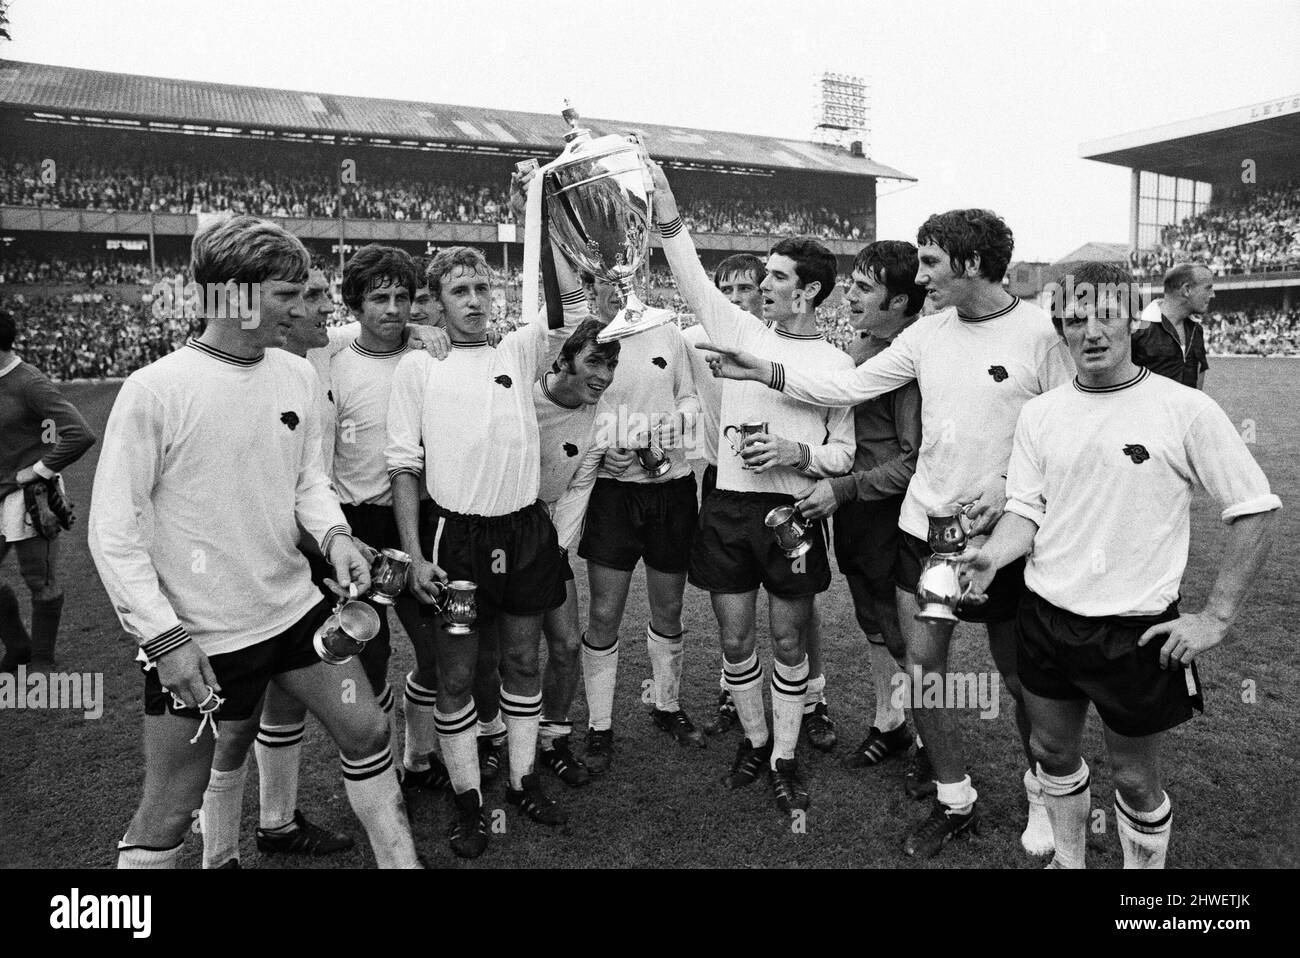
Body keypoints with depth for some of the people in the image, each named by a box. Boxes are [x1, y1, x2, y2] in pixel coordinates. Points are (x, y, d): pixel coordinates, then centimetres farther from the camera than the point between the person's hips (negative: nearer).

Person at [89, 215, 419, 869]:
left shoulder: (296, 374, 0)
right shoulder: (154, 390, -17)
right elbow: (113, 531, -13)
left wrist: (333, 534, -8)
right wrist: (163, 636, -18)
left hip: (294, 608, 6)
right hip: (195, 639, -5)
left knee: (367, 733, 15)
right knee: (168, 814, 8)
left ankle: (400, 860, 35)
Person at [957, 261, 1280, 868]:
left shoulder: (1185, 410, -11)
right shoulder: (1039, 414, 1)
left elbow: (1256, 509, -6)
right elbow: (1026, 509, 3)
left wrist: (1216, 618, -9)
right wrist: (994, 553, -18)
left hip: (1137, 632, -4)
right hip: (1045, 619, 4)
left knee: (1135, 778, 11)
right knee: (1053, 751, 20)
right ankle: (1068, 860, 45)